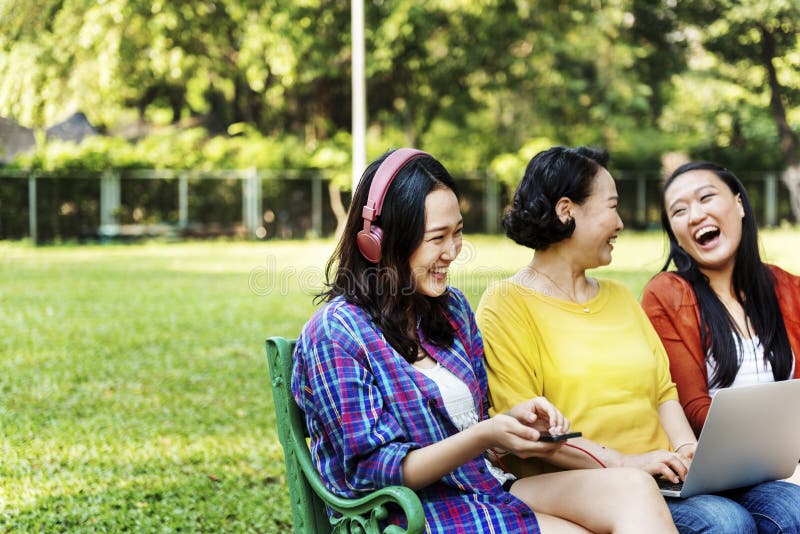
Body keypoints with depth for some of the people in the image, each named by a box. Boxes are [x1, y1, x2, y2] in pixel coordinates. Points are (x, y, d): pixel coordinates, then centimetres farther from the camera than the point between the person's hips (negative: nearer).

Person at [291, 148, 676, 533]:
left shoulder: (450, 307, 11)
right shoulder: (337, 333, -11)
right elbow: (369, 473, -14)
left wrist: (513, 418, -6)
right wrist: (483, 438, -24)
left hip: (486, 486, 7)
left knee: (633, 488, -19)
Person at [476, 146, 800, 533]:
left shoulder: (620, 297, 23)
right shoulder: (506, 305, -2)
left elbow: (664, 390, 19)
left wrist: (687, 447, -2)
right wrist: (622, 462, -18)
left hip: (662, 479, 7)